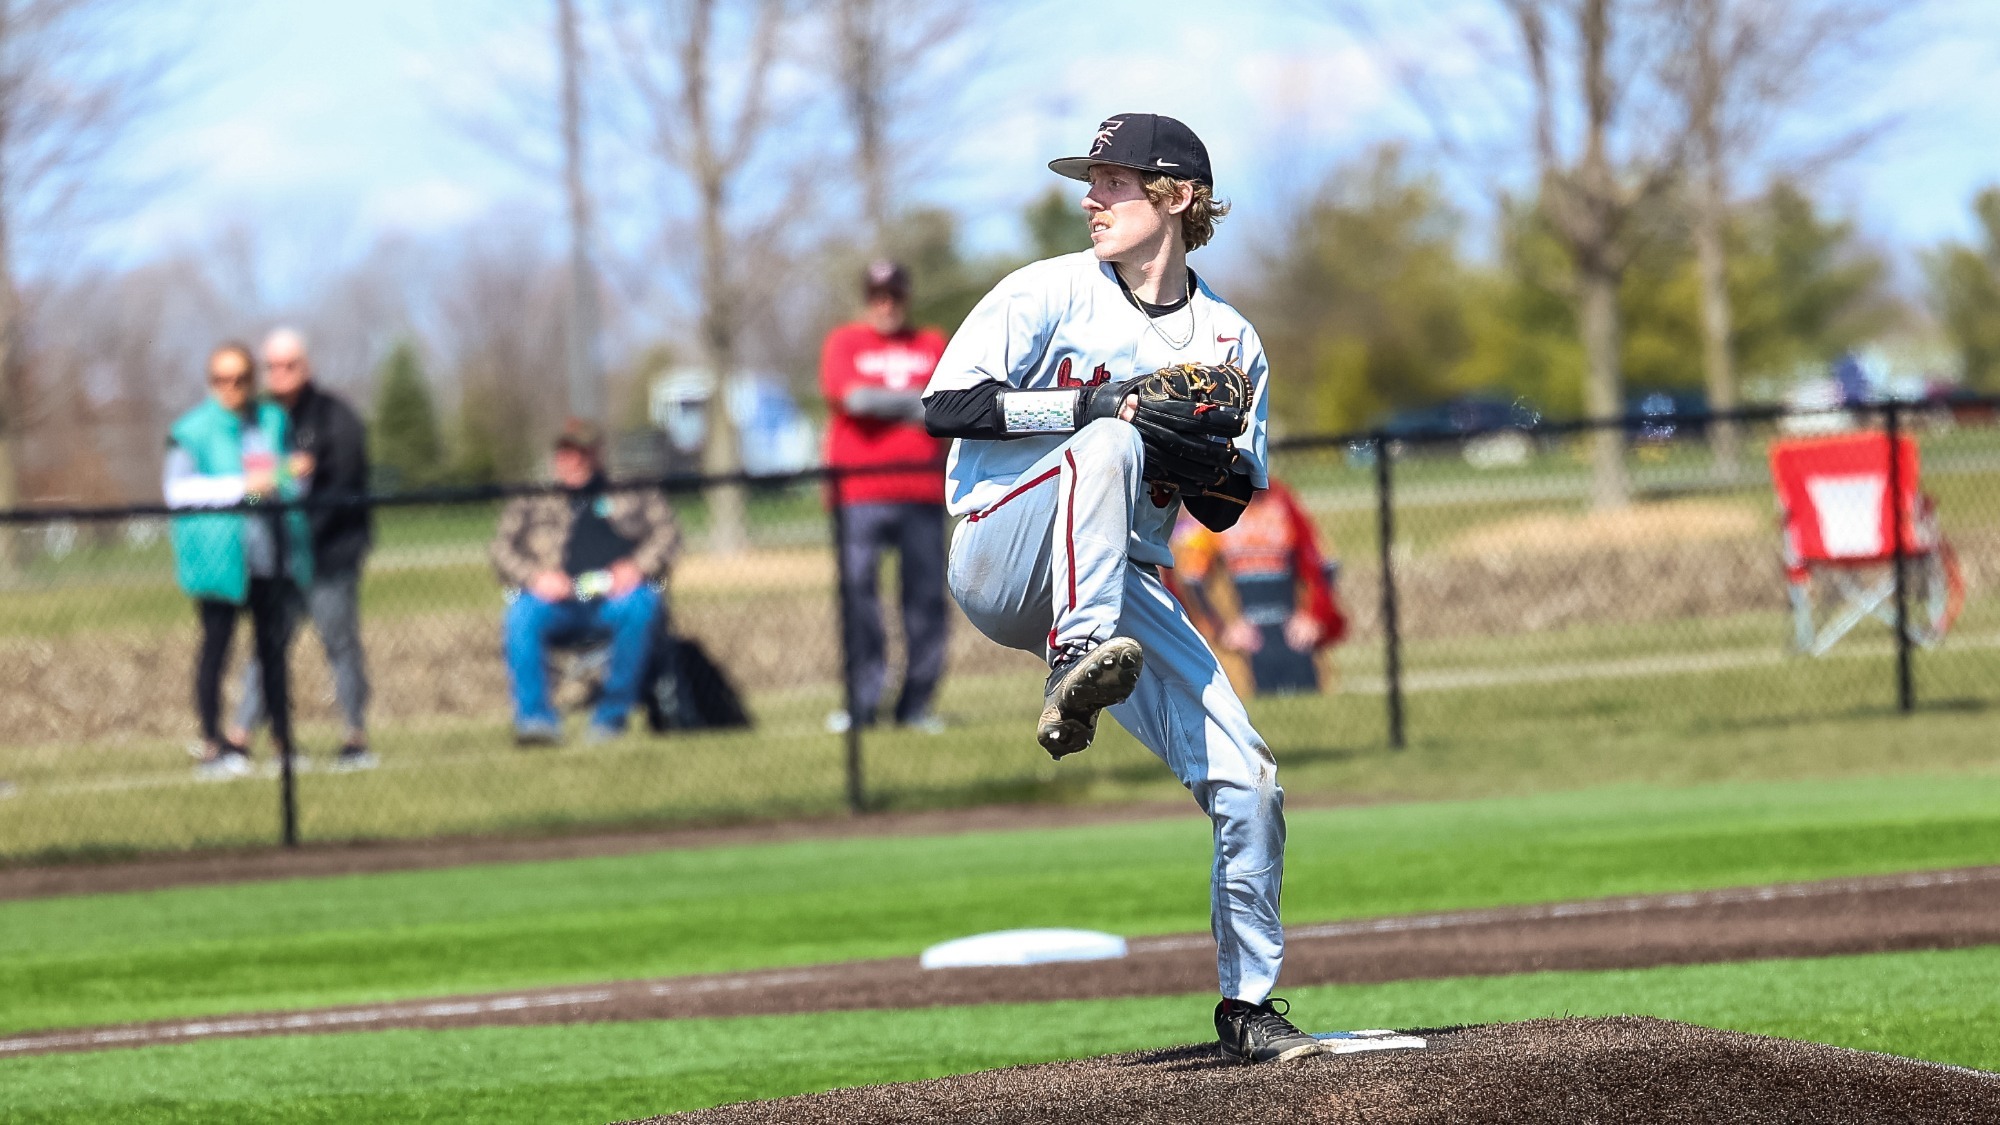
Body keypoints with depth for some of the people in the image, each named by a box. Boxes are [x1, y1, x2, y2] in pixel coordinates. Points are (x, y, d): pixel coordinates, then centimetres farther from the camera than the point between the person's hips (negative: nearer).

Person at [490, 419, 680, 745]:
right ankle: (536, 716, -36)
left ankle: (613, 714, -29)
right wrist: (537, 576, -8)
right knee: (521, 614, -33)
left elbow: (666, 532, 13)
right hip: (560, 604, 1)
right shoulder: (528, 504, 27)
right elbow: (503, 550, 15)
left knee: (639, 604, -36)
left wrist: (637, 566, -9)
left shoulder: (637, 497, 26)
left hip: (615, 598, -1)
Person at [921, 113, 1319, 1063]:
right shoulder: (1051, 292, -1)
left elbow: (1225, 509, 13)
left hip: (1121, 585, 4)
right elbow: (946, 405, -13)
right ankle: (1078, 669, -46)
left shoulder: (1230, 343, 11)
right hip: (999, 563, -4)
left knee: (1247, 782, -7)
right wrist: (1095, 404, -20)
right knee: (1108, 442, -34)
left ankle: (1249, 1006, 8)